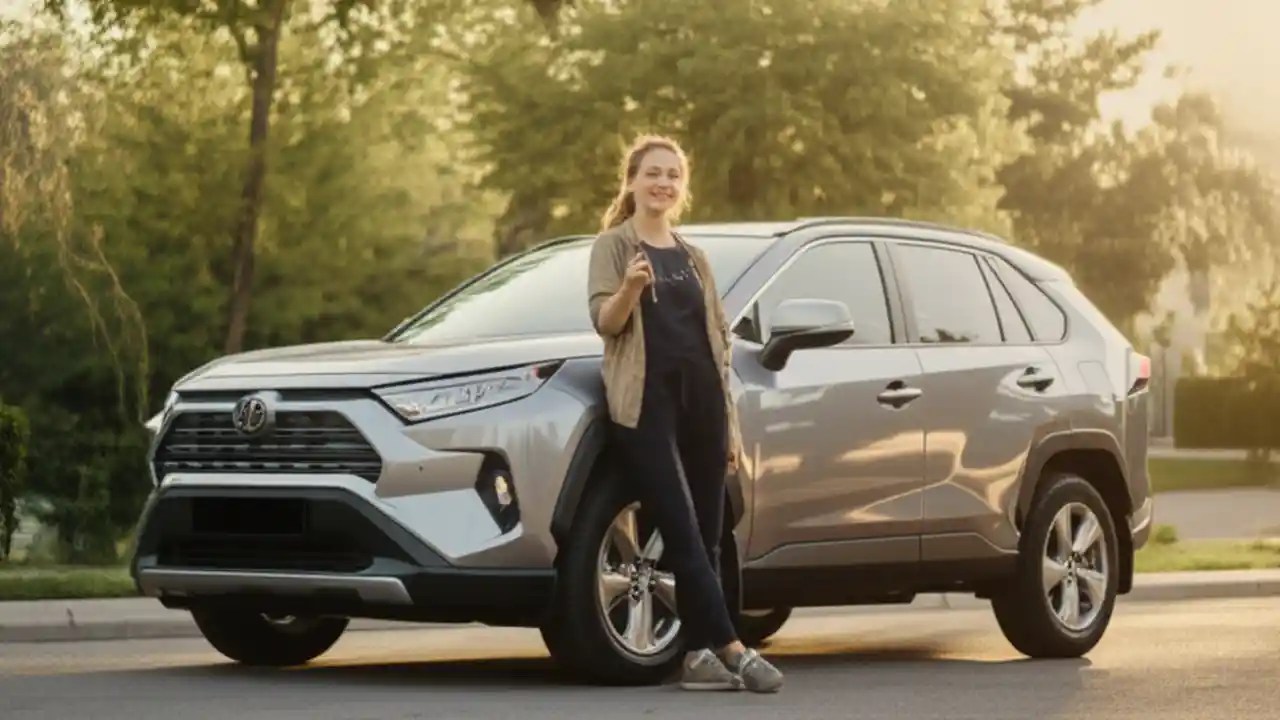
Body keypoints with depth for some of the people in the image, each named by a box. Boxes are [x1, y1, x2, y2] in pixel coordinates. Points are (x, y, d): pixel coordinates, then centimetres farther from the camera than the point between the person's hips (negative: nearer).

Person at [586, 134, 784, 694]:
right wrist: (631, 287, -29)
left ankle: (697, 656, 5)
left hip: (701, 401, 6)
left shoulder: (693, 258, 20)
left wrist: (730, 422, 16)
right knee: (682, 534, -11)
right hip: (646, 404, -6)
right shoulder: (613, 245, 4)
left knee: (705, 539, 2)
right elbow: (604, 321, -9)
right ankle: (732, 649, -16)